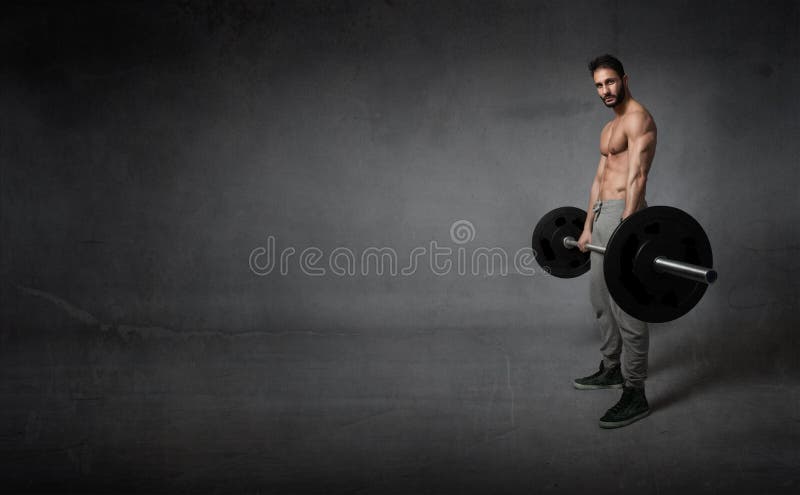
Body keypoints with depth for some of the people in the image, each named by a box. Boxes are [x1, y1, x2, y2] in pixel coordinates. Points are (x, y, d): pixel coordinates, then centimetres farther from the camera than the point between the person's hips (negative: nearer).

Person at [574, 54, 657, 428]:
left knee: (627, 307, -7)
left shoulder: (638, 118, -10)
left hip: (624, 213, -10)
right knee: (601, 297, 18)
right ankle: (612, 369, 34)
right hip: (602, 214, 10)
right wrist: (588, 226, 20)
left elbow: (637, 177, -20)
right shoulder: (610, 127, 21)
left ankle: (635, 395, 1)